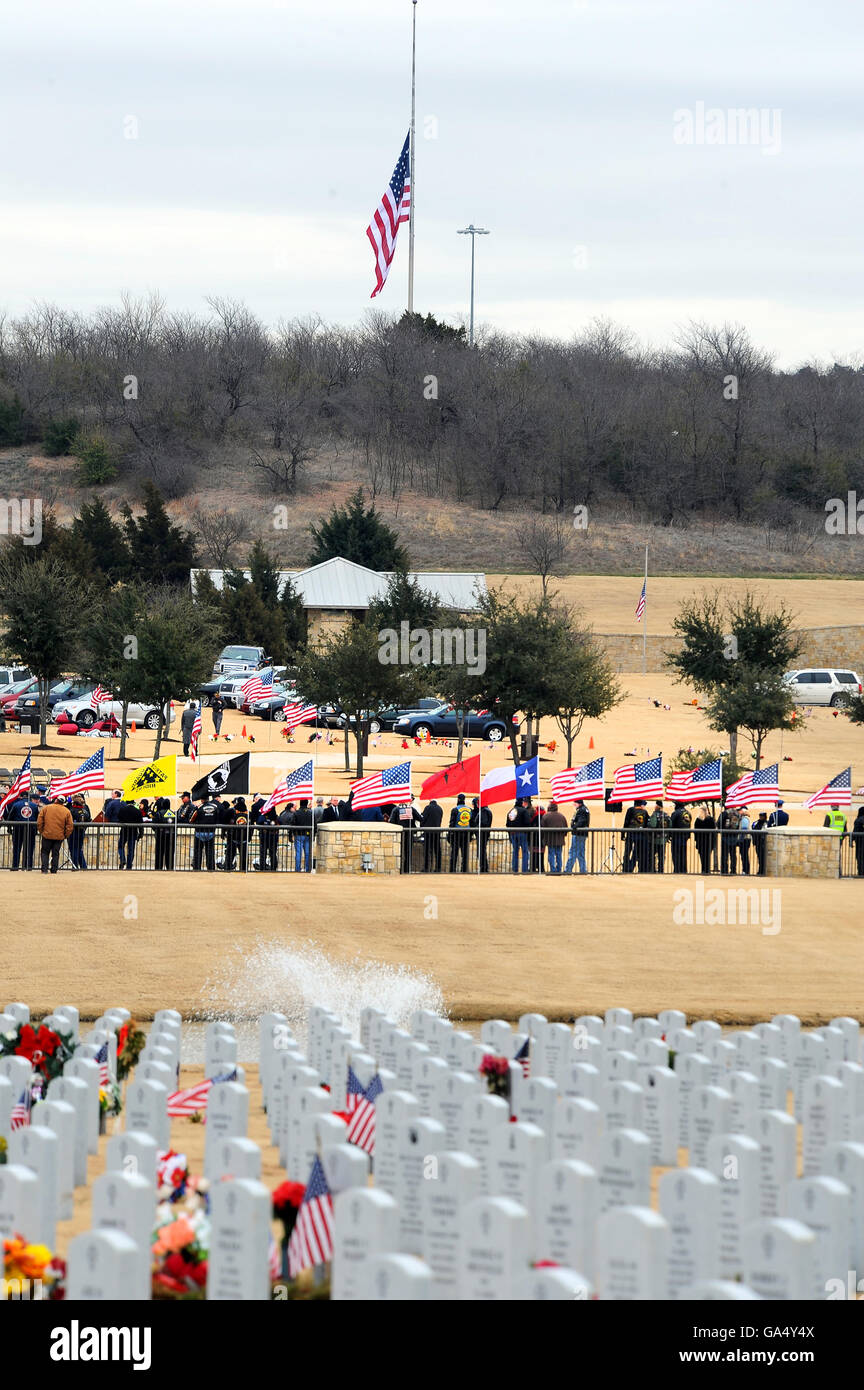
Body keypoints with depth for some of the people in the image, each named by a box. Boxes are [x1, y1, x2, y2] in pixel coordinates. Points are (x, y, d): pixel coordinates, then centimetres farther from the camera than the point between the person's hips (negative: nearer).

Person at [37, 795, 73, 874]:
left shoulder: (45, 808, -2)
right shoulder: (66, 811, -1)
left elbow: (39, 822, -2)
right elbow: (70, 826, -2)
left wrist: (41, 831, 9)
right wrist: (66, 836, 8)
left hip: (47, 835, -1)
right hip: (59, 836, 1)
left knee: (45, 852, 9)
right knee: (55, 853, 11)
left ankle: (44, 869, -2)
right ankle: (54, 870, 10)